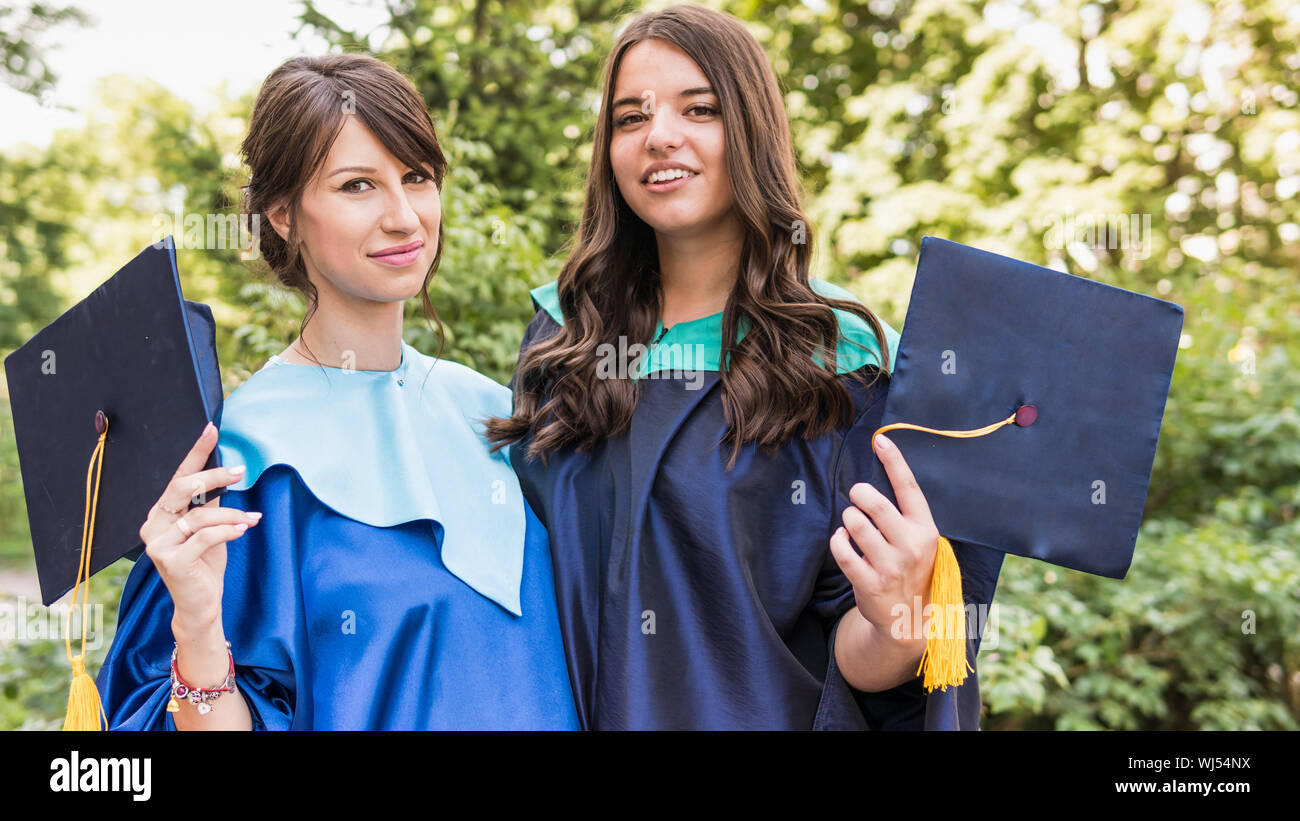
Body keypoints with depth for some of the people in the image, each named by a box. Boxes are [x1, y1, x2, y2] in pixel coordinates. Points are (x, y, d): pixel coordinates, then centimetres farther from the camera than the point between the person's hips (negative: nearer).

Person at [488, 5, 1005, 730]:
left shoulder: (849, 362, -12)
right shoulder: (560, 334, -2)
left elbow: (855, 661, -14)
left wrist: (896, 624, -33)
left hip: (768, 719, -3)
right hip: (575, 715, 3)